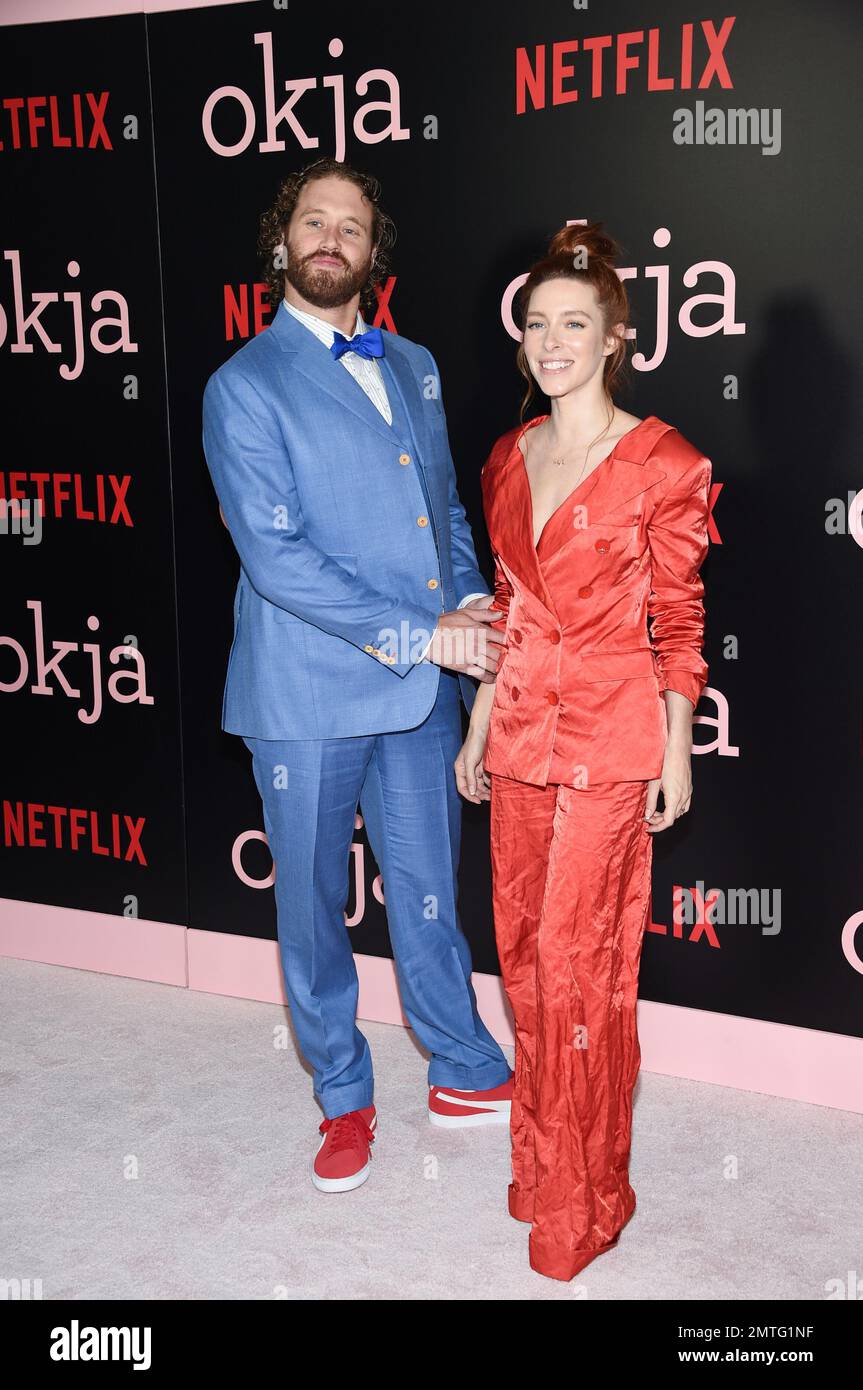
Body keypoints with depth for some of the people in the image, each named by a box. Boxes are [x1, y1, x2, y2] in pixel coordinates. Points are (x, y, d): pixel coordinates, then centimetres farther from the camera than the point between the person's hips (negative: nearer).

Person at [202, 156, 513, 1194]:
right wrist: (419, 636, -18)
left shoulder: (413, 368, 13)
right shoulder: (244, 386, -6)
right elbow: (275, 556, -16)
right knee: (313, 906, 10)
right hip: (307, 693, -4)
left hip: (422, 687, 4)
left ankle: (464, 1074, 34)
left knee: (428, 892, 15)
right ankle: (344, 1100, 29)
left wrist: (471, 610, -1)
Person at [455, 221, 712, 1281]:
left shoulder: (661, 461, -8)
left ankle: (582, 1199, 16)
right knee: (524, 951, 12)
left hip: (611, 737, -5)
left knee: (577, 964, -2)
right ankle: (539, 1161, 30)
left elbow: (679, 620, -5)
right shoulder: (507, 460, 9)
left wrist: (676, 753, -6)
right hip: (519, 731, 6)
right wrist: (478, 726, 14)